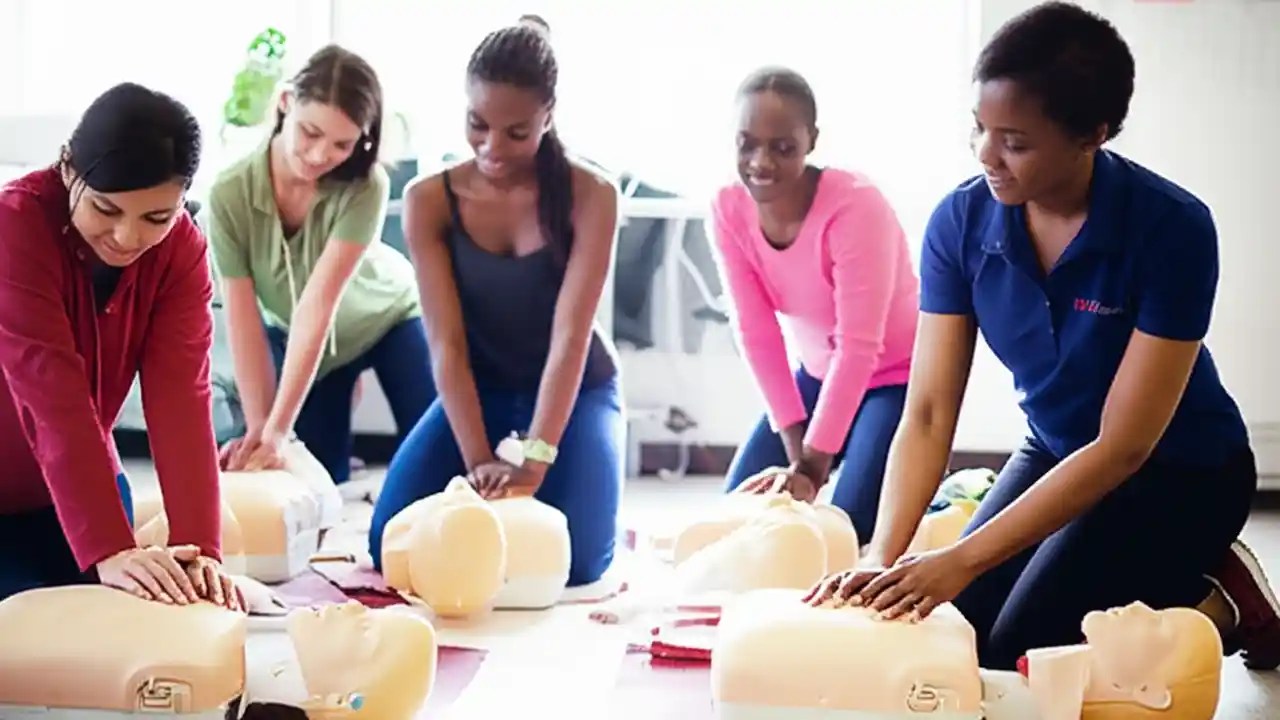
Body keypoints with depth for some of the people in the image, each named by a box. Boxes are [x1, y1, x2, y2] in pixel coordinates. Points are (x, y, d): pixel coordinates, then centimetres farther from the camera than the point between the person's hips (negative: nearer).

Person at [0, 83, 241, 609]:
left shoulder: (182, 249, -12)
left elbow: (180, 396, -22)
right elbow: (53, 398, -34)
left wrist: (198, 544, -35)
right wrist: (107, 550, -42)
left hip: (76, 489, 5)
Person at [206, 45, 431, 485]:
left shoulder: (364, 187, -36)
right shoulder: (230, 193, -31)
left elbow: (319, 303, -42)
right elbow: (244, 322, -29)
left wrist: (278, 428, -45)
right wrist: (257, 427, -34)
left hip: (386, 319, -1)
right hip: (292, 336, 1)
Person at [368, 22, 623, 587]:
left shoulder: (590, 197, -18)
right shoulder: (429, 201, -14)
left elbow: (571, 336, -26)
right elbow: (447, 342, -19)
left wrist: (535, 458, -37)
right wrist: (478, 461, -31)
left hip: (575, 392, -1)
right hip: (479, 390, 2)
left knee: (575, 564, -21)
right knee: (392, 550, -14)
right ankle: (486, 518, 18)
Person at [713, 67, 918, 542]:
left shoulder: (855, 206, -30)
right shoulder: (729, 209, -14)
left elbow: (858, 346, -30)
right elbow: (756, 333, -13)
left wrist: (815, 461, -30)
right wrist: (795, 449, -17)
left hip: (898, 376, -6)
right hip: (820, 374, 6)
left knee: (849, 528, -19)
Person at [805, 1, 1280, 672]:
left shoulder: (1172, 229, -29)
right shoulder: (961, 221, -16)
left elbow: (1123, 447, -28)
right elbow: (928, 414, -16)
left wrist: (963, 560, -35)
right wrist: (882, 557, -32)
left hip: (1181, 472, -5)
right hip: (1057, 453, 5)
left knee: (1018, 656, -17)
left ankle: (1220, 604, 7)